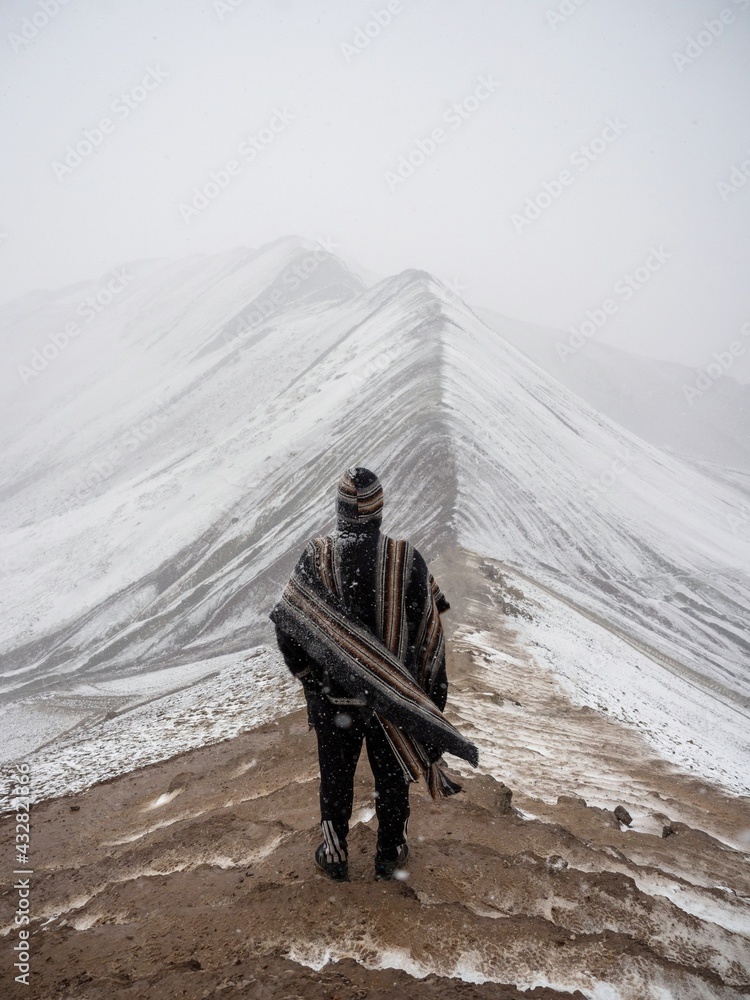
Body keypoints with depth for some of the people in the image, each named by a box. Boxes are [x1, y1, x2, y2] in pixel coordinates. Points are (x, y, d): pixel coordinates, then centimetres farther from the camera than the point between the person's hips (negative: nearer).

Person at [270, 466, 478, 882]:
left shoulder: (316, 557, -16)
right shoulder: (406, 558, -17)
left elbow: (286, 627, -9)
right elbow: (429, 634, -9)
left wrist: (309, 675, 8)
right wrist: (425, 693, 4)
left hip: (332, 696, 0)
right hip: (394, 698, 0)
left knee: (335, 775, 19)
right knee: (392, 777, 19)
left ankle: (334, 855, 32)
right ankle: (390, 854, 34)